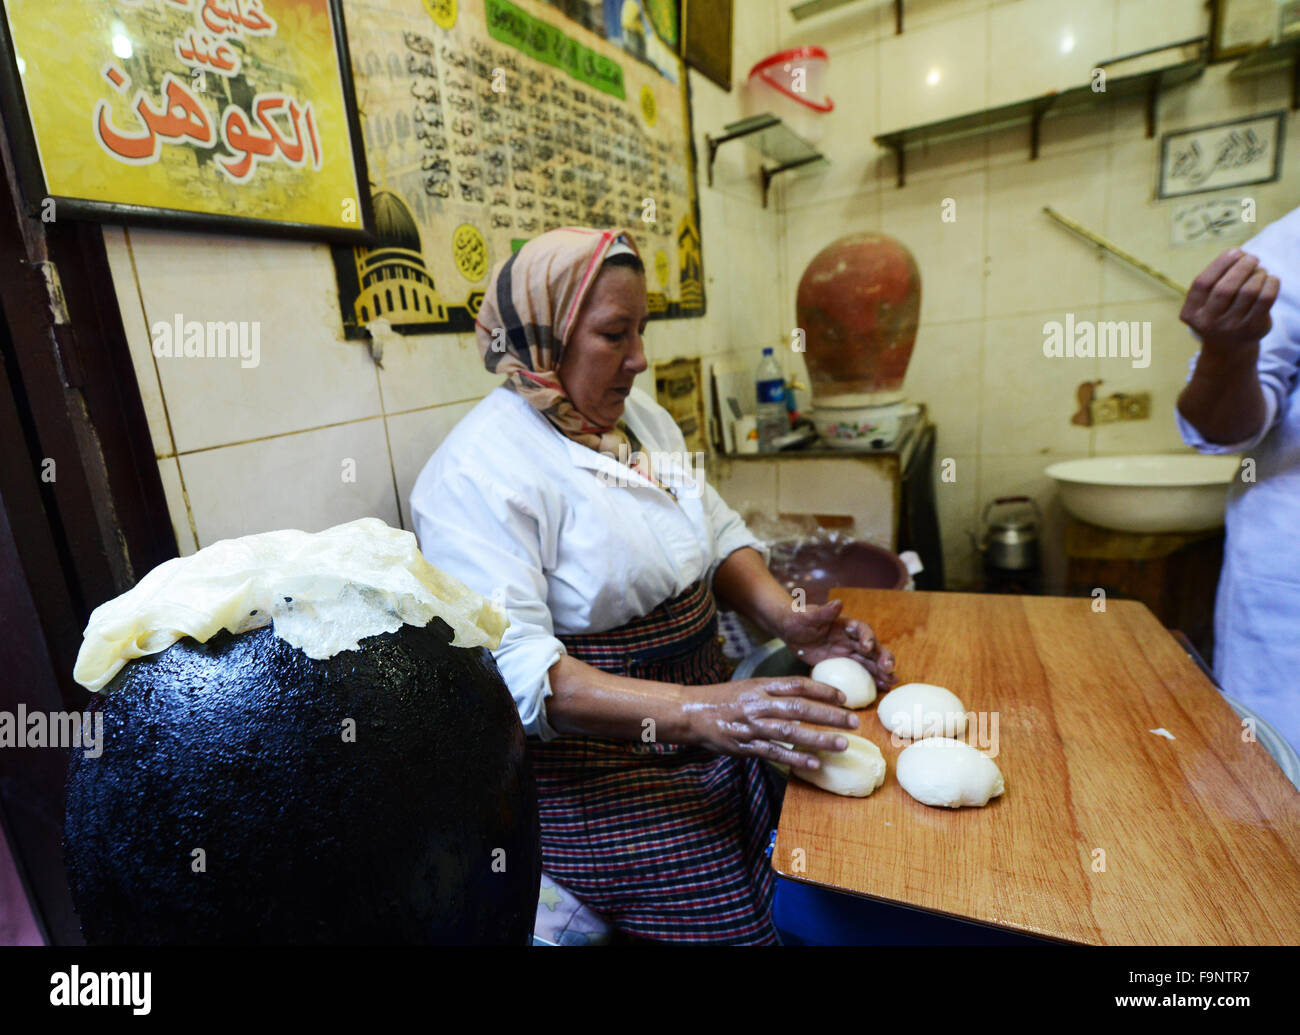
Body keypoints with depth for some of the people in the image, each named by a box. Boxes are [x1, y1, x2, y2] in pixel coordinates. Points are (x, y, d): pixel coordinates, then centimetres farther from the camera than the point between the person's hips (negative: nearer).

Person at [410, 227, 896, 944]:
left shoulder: (642, 417, 7)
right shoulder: (480, 469, -19)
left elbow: (716, 531, 10)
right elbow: (513, 669, -26)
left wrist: (786, 620, -8)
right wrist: (696, 713, -35)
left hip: (704, 711, 7)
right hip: (592, 763, -6)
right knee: (739, 923, -7)